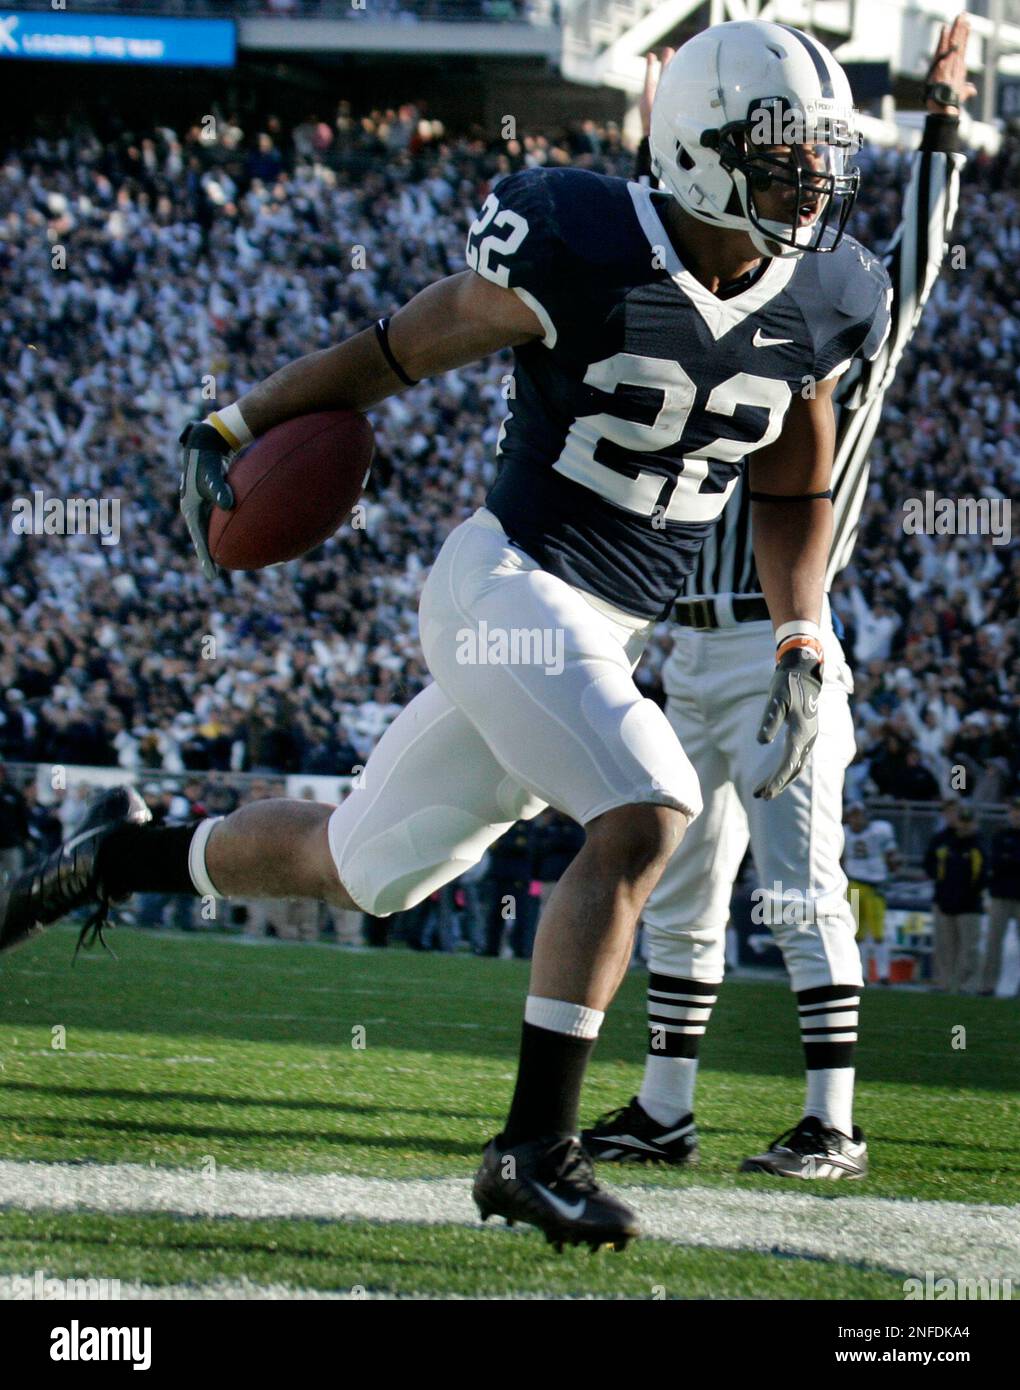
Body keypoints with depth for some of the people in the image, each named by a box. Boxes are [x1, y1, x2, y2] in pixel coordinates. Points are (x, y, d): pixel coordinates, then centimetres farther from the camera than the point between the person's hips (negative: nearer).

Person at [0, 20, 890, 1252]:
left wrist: (801, 645, 5)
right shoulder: (579, 250, -18)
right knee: (643, 818, -25)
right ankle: (533, 1150, -18)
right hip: (508, 583, -7)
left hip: (608, 633, 7)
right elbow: (399, 348, -5)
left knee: (357, 867, 16)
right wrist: (230, 429, -6)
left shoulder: (823, 302, 0)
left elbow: (793, 487, 15)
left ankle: (124, 854, 41)